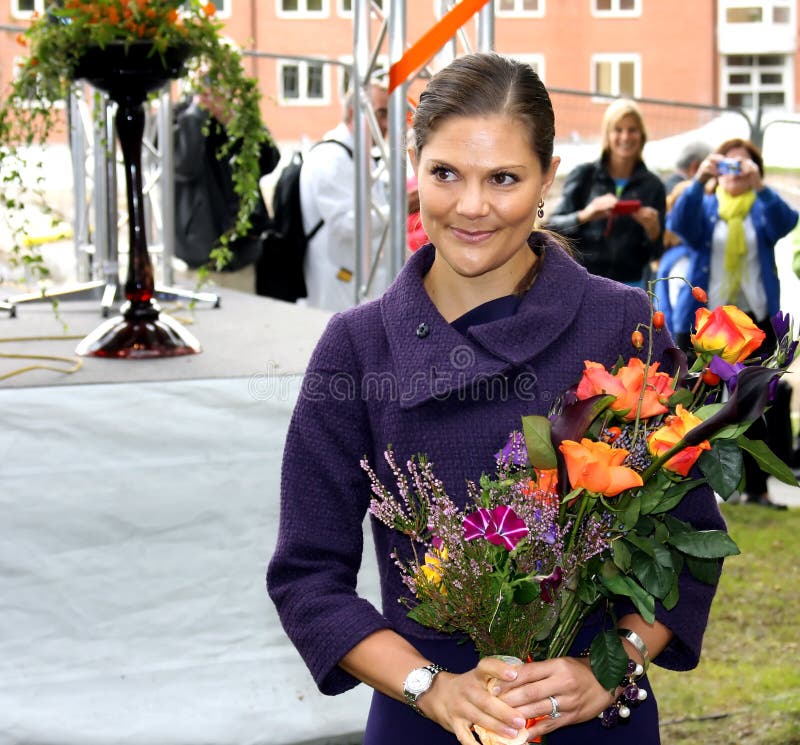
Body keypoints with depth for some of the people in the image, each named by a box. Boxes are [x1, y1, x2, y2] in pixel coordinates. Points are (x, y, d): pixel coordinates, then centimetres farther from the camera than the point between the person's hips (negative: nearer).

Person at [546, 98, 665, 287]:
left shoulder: (652, 185, 6)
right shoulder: (584, 176, 2)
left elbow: (655, 252, 8)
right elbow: (553, 226, -4)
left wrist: (653, 230, -13)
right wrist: (585, 215, -21)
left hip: (629, 284, 1)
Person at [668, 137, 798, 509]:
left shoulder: (763, 208, 10)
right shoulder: (705, 206, 11)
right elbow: (679, 223, -11)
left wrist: (759, 185, -29)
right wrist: (699, 180, -26)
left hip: (756, 319, 0)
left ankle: (755, 486, 4)